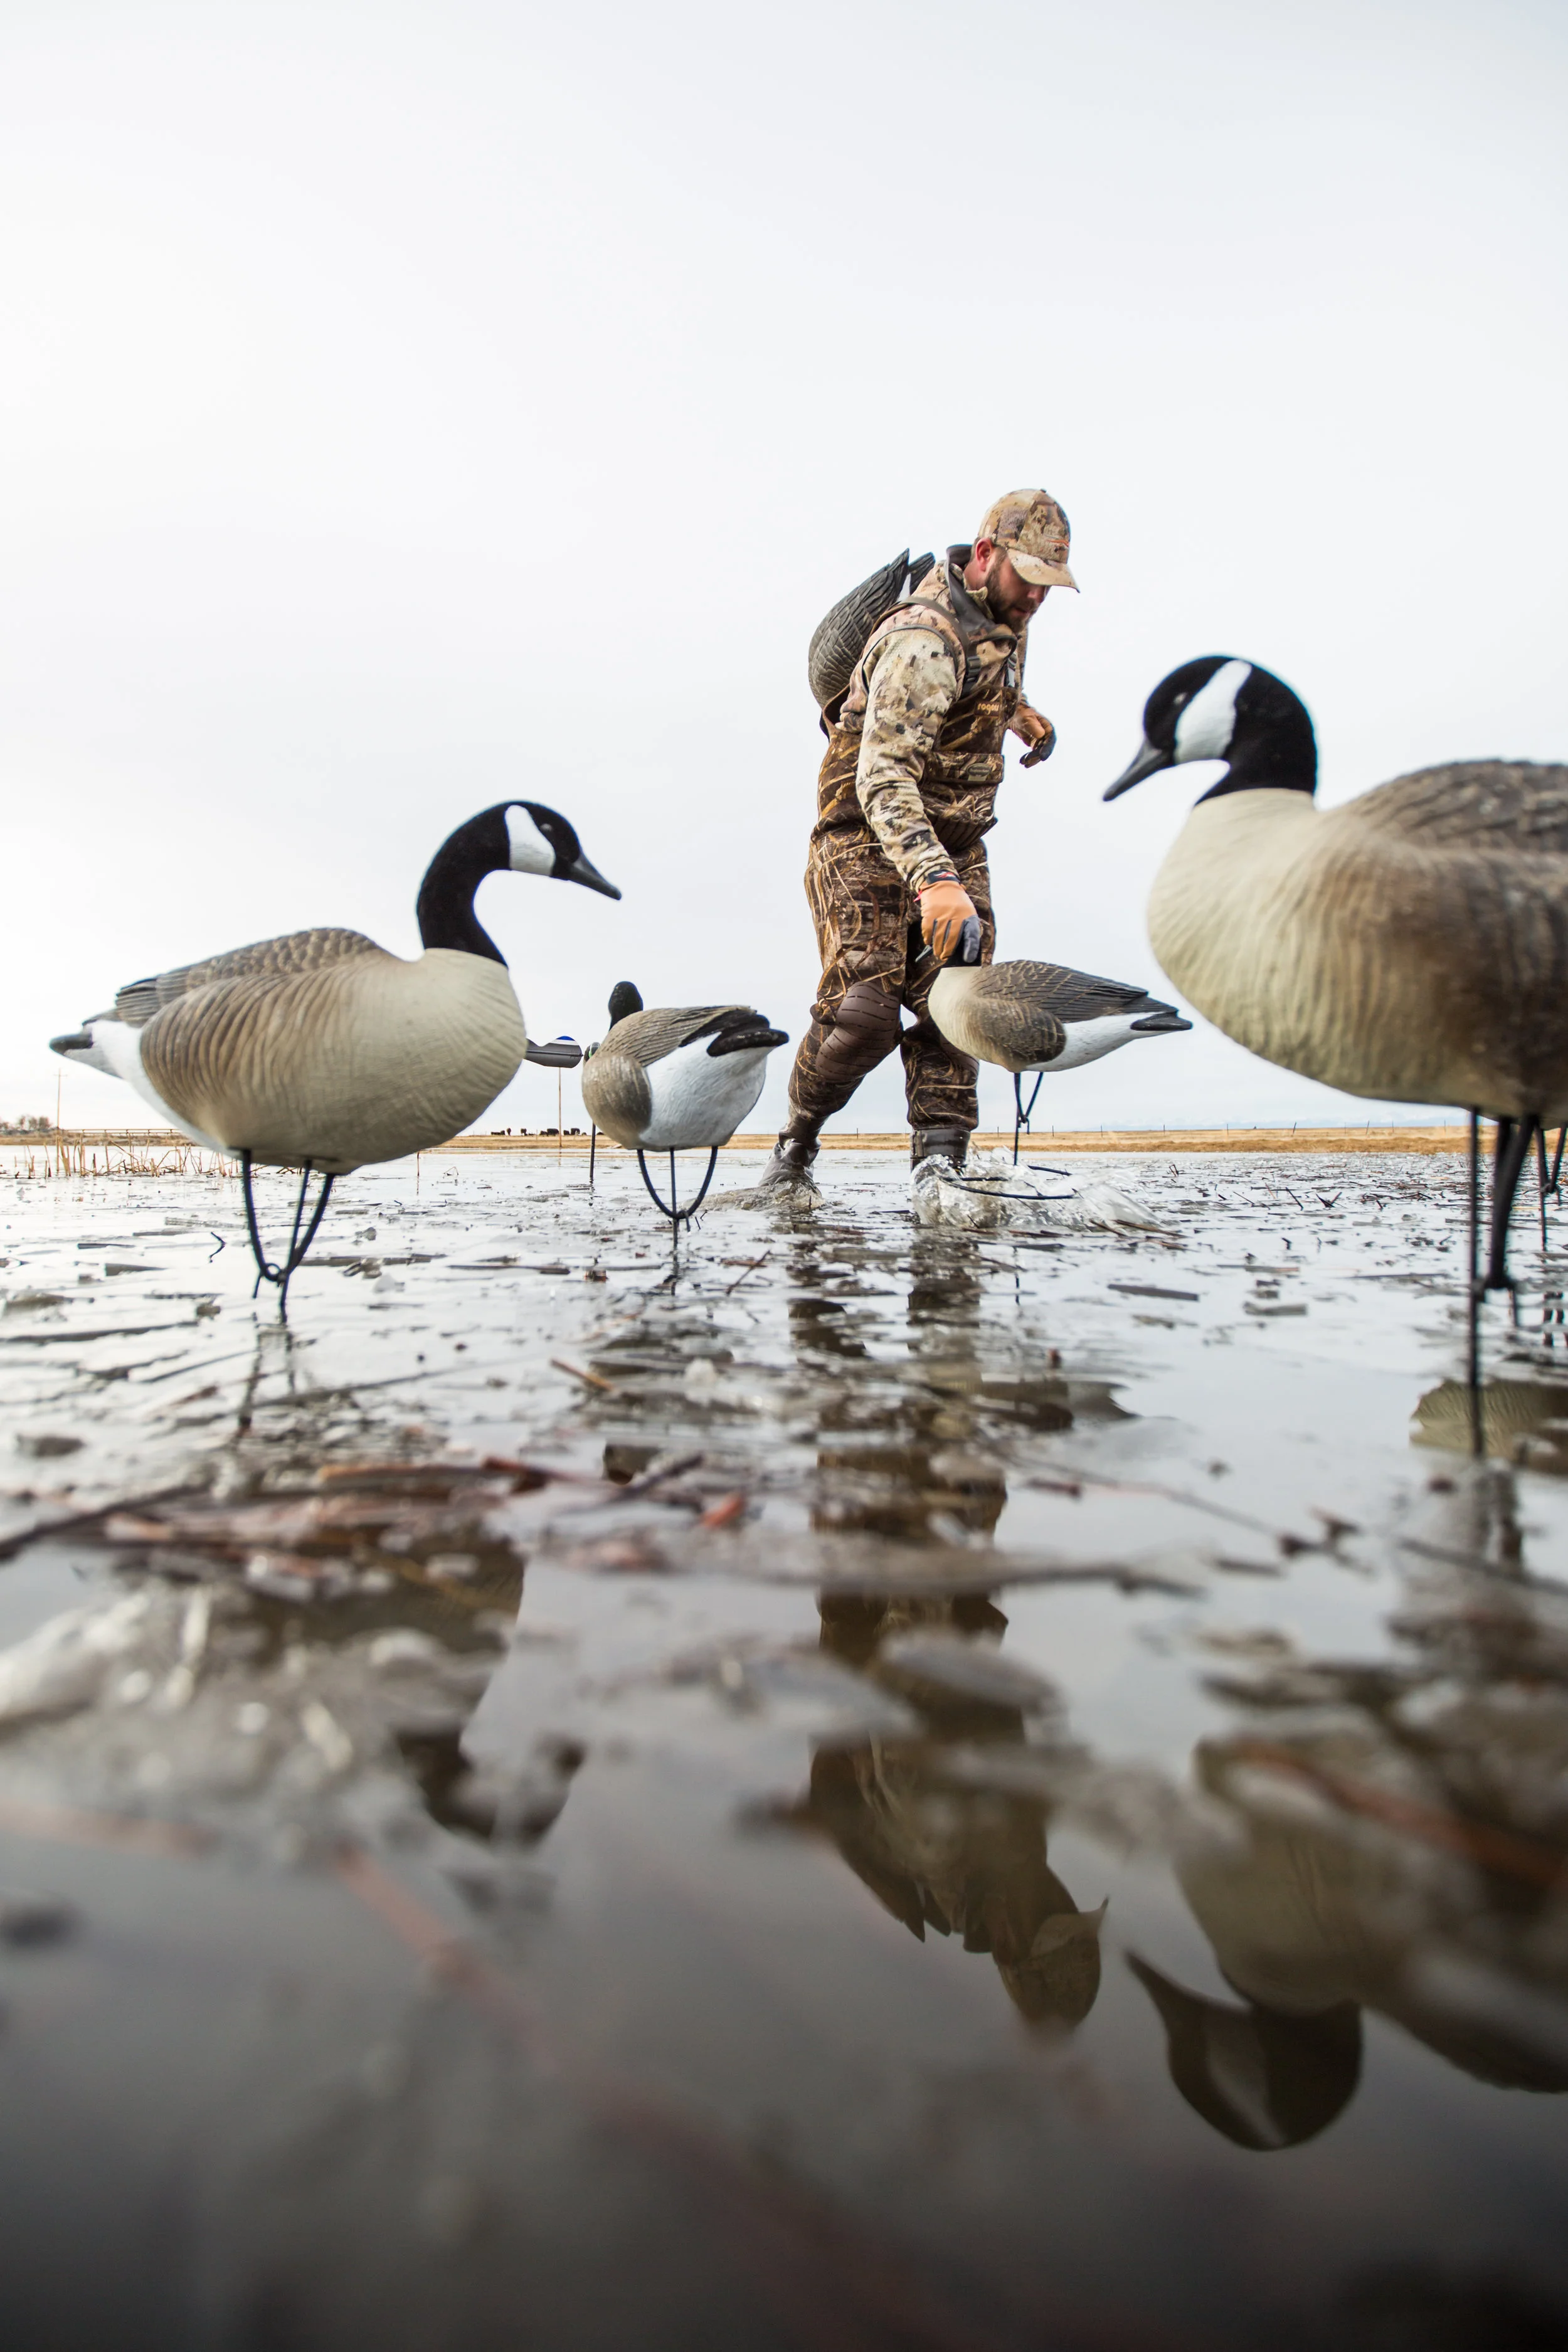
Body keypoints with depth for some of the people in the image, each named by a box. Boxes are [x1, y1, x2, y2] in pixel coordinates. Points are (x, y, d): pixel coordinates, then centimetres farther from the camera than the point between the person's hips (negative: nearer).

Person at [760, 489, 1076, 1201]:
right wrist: (933, 879, -49)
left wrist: (1016, 707, 16)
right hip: (868, 839, -8)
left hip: (954, 844, 8)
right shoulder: (926, 639, -22)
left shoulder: (1002, 615, 8)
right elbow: (883, 777, -36)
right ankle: (793, 1151, 4)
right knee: (863, 1010, -18)